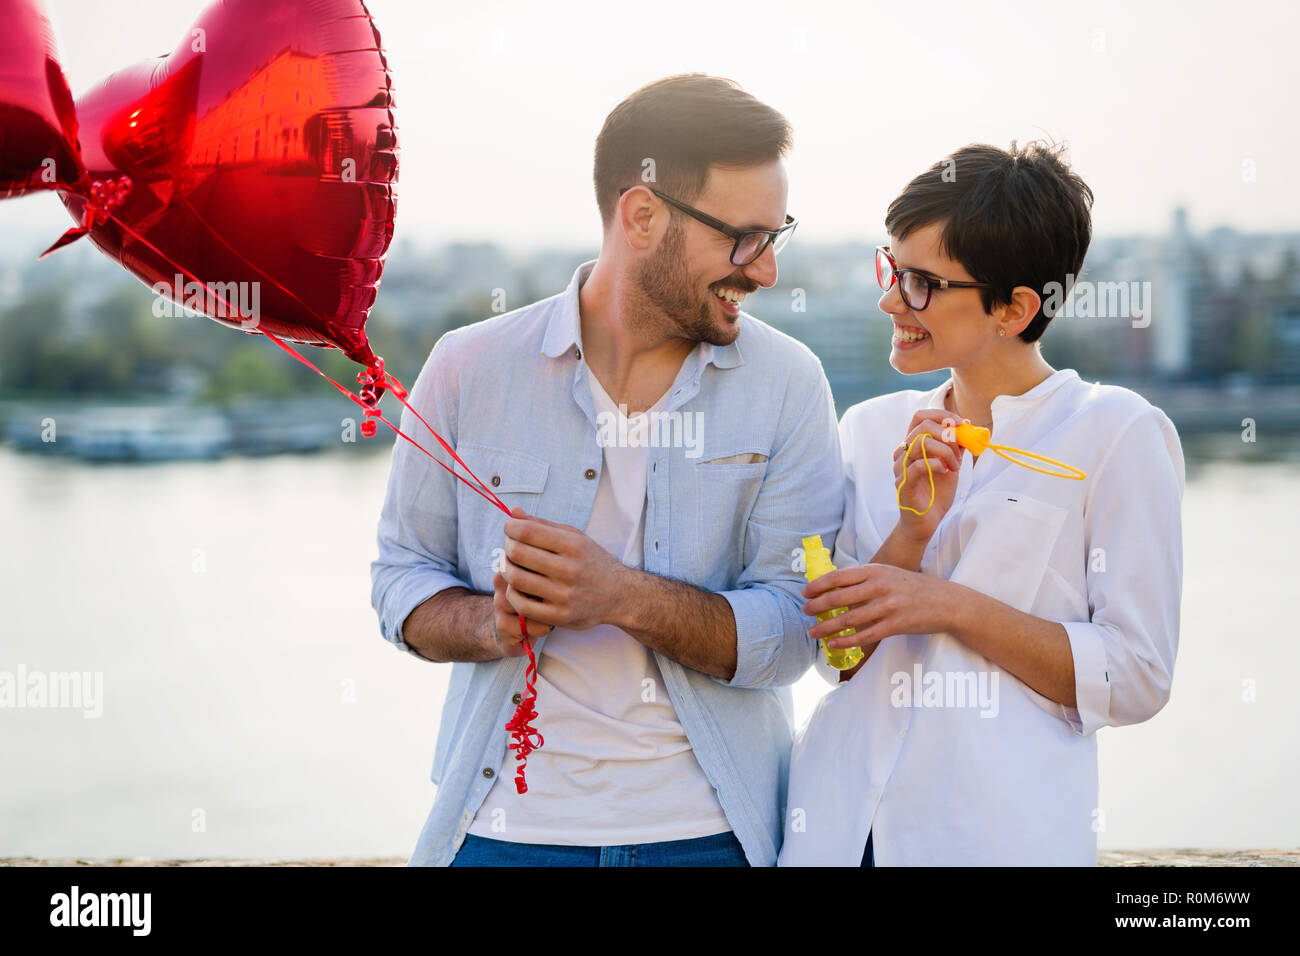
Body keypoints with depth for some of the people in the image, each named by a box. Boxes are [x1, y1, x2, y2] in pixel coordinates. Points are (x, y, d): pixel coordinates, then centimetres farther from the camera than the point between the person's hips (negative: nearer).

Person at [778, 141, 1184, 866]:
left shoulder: (1119, 434, -6)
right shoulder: (870, 430, 7)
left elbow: (1137, 679, -9)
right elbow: (841, 647, 4)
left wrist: (949, 606, -14)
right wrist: (911, 532, -11)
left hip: (1002, 830, -4)